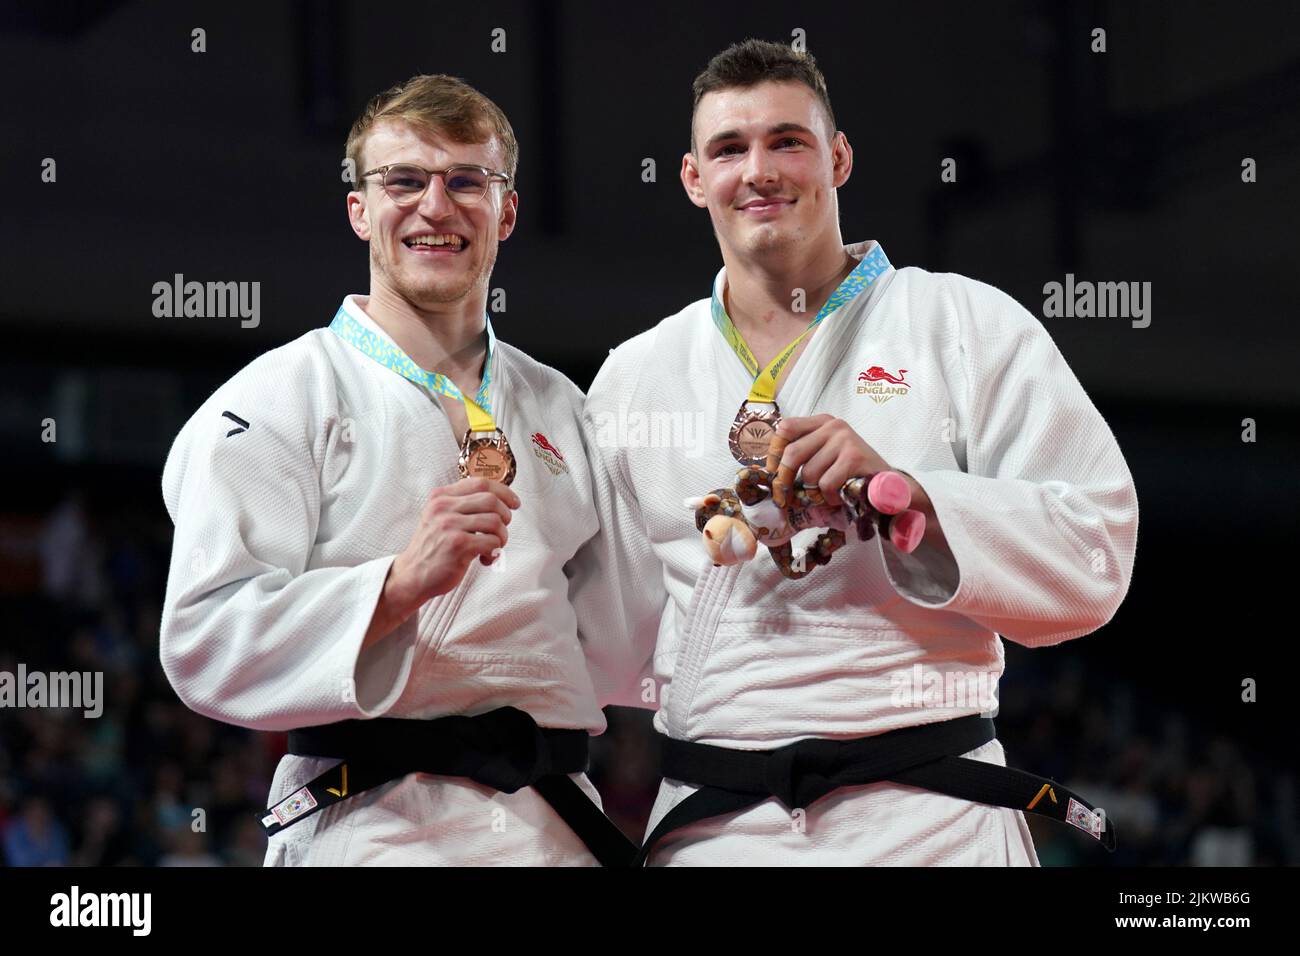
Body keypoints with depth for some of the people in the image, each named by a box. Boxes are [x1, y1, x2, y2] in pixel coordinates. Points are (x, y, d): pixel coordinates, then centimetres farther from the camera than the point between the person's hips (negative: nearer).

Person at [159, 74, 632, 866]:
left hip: (561, 826, 5)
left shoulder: (556, 405, 18)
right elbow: (206, 644, -10)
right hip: (376, 824, -5)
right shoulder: (281, 397, 0)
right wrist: (402, 584, -21)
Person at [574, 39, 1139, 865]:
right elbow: (609, 642, 15)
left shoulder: (971, 326, 2)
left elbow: (1093, 561, -7)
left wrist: (904, 495, -17)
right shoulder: (635, 378, 11)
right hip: (709, 824, 2)